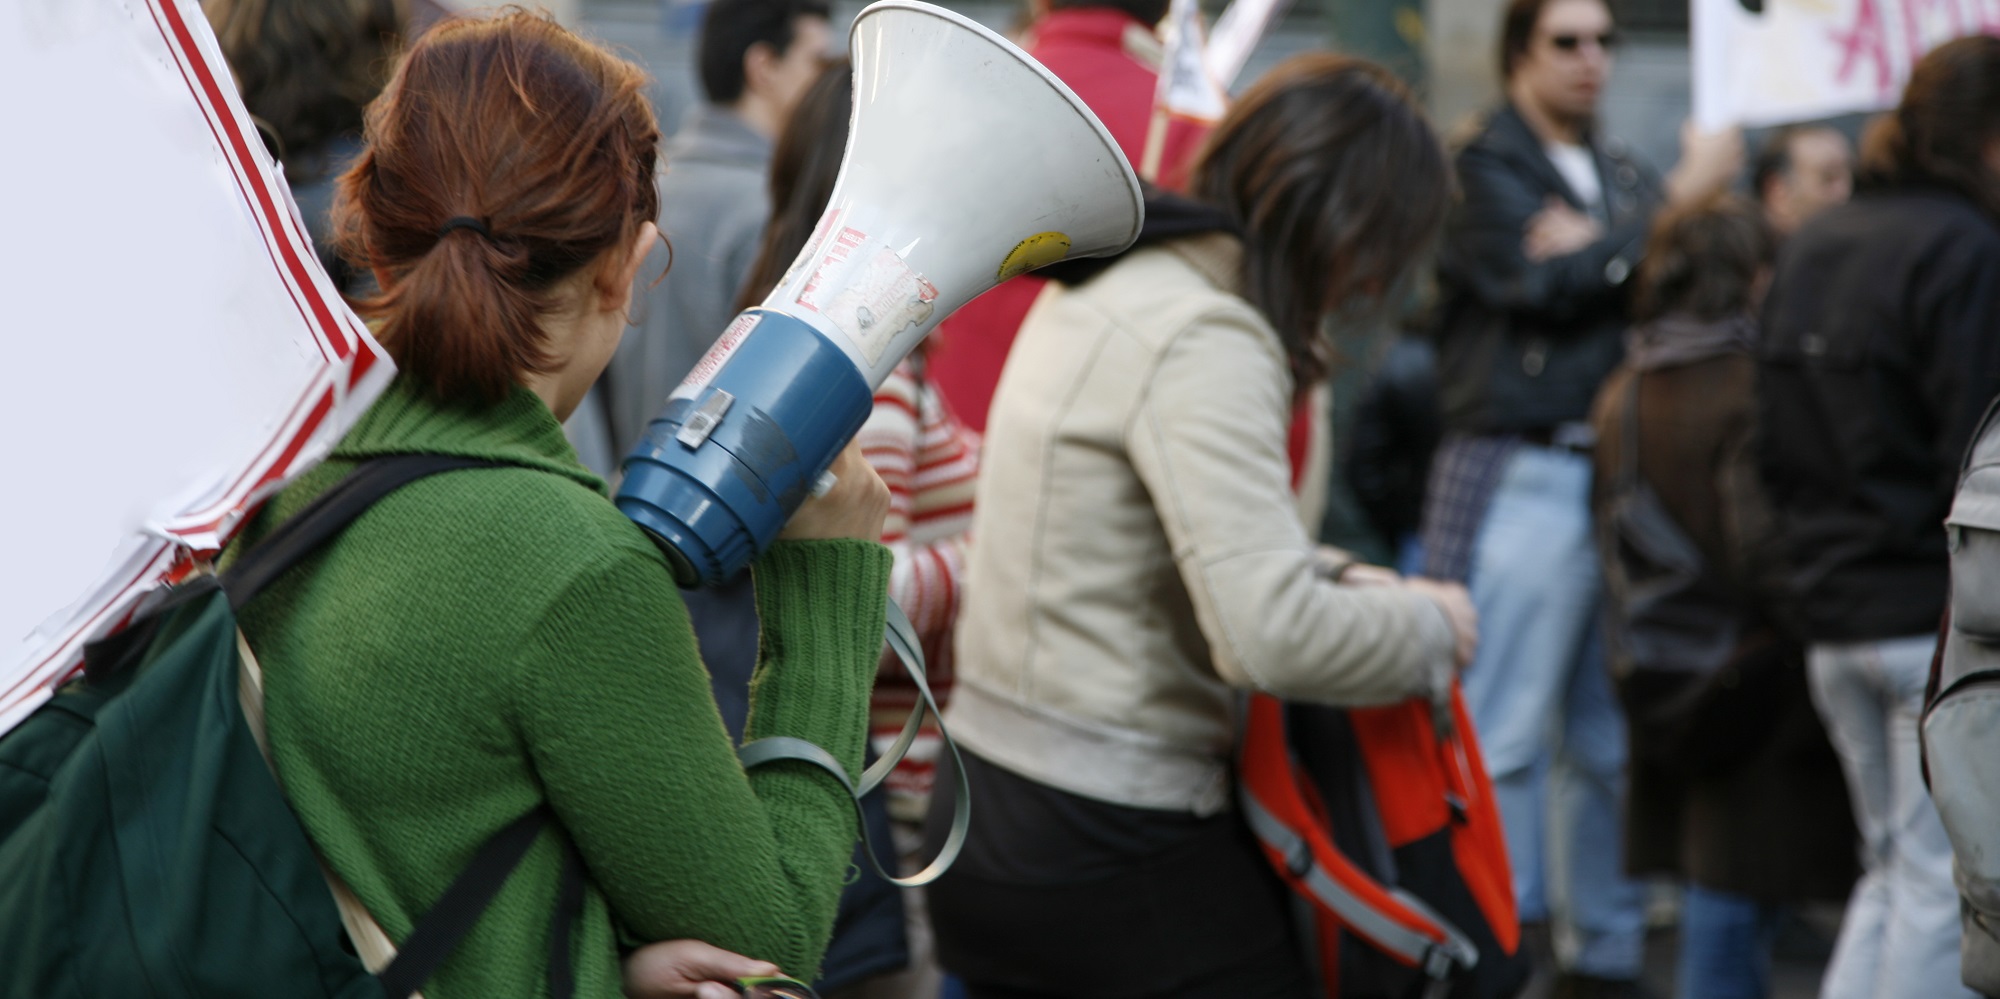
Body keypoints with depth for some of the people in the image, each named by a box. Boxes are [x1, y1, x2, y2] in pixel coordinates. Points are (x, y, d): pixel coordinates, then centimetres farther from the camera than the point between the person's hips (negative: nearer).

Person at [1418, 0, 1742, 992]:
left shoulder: (1623, 171, 19)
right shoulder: (1480, 167, -1)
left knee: (1609, 739, 10)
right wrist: (1679, 200, -7)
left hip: (1621, 479, 7)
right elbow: (1553, 287, -13)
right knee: (1505, 735, -8)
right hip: (1521, 480, -7)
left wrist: (1598, 245, -11)